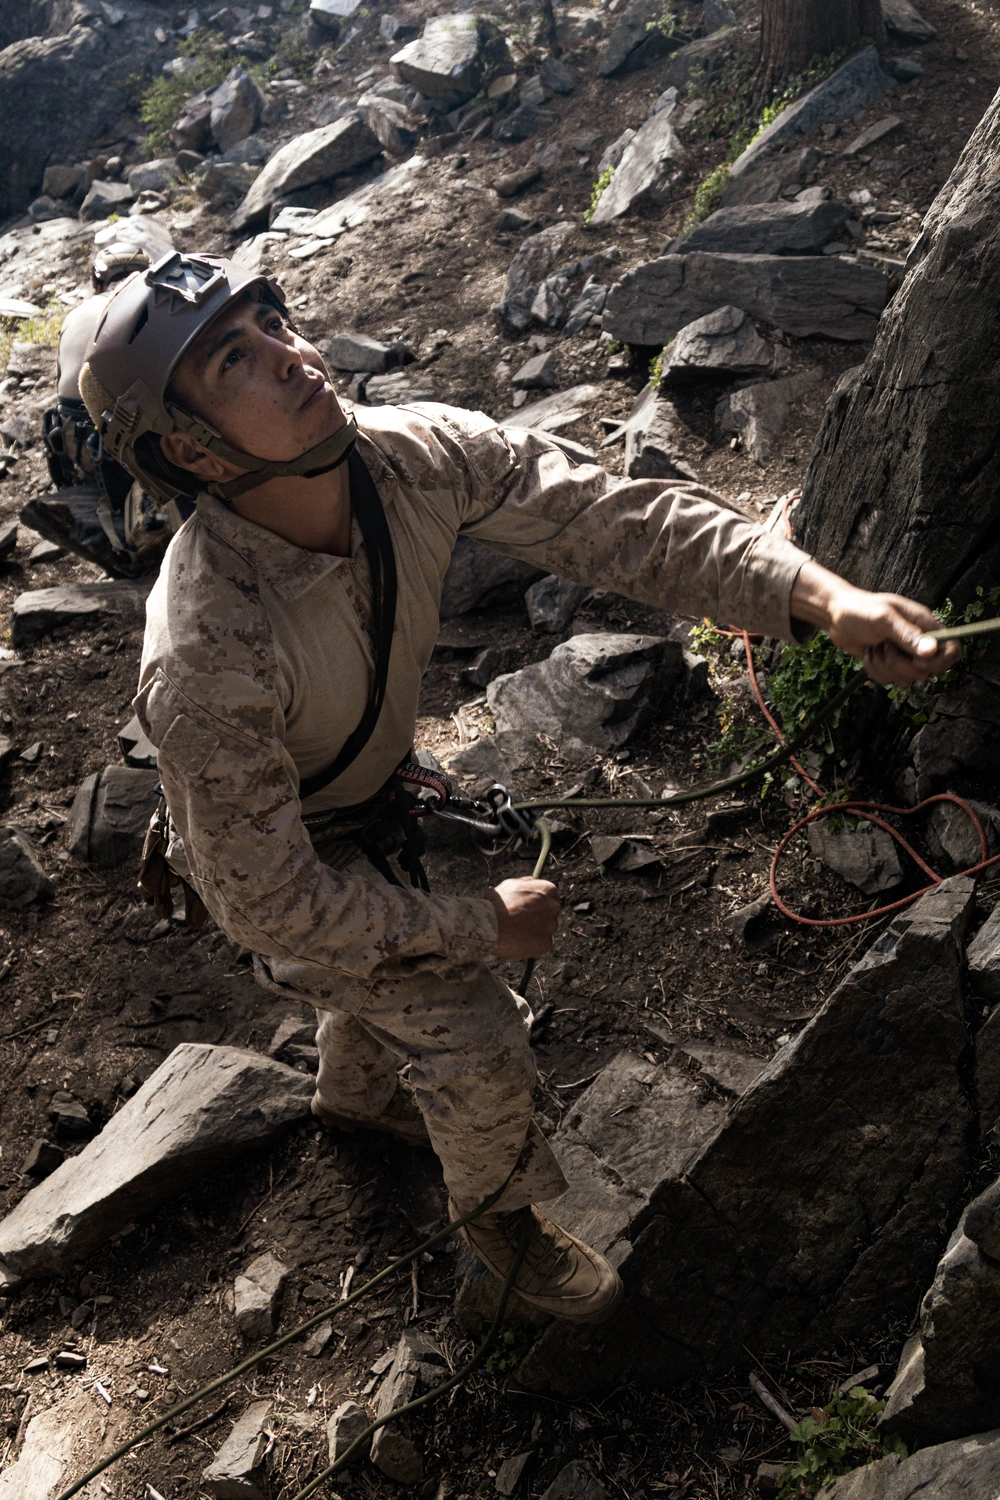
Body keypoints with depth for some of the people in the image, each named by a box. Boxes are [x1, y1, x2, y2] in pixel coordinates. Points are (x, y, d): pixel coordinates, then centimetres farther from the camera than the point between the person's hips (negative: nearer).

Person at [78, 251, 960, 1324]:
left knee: (385, 974, 31)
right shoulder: (205, 662, -43)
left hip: (372, 795, 6)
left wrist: (821, 595, -41)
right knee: (474, 1037, 4)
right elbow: (273, 906, -32)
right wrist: (483, 925, -22)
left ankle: (354, 1099, 66)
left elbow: (610, 518, -28)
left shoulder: (414, 454, -28)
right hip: (278, 858, -6)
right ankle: (498, 1211, 39)